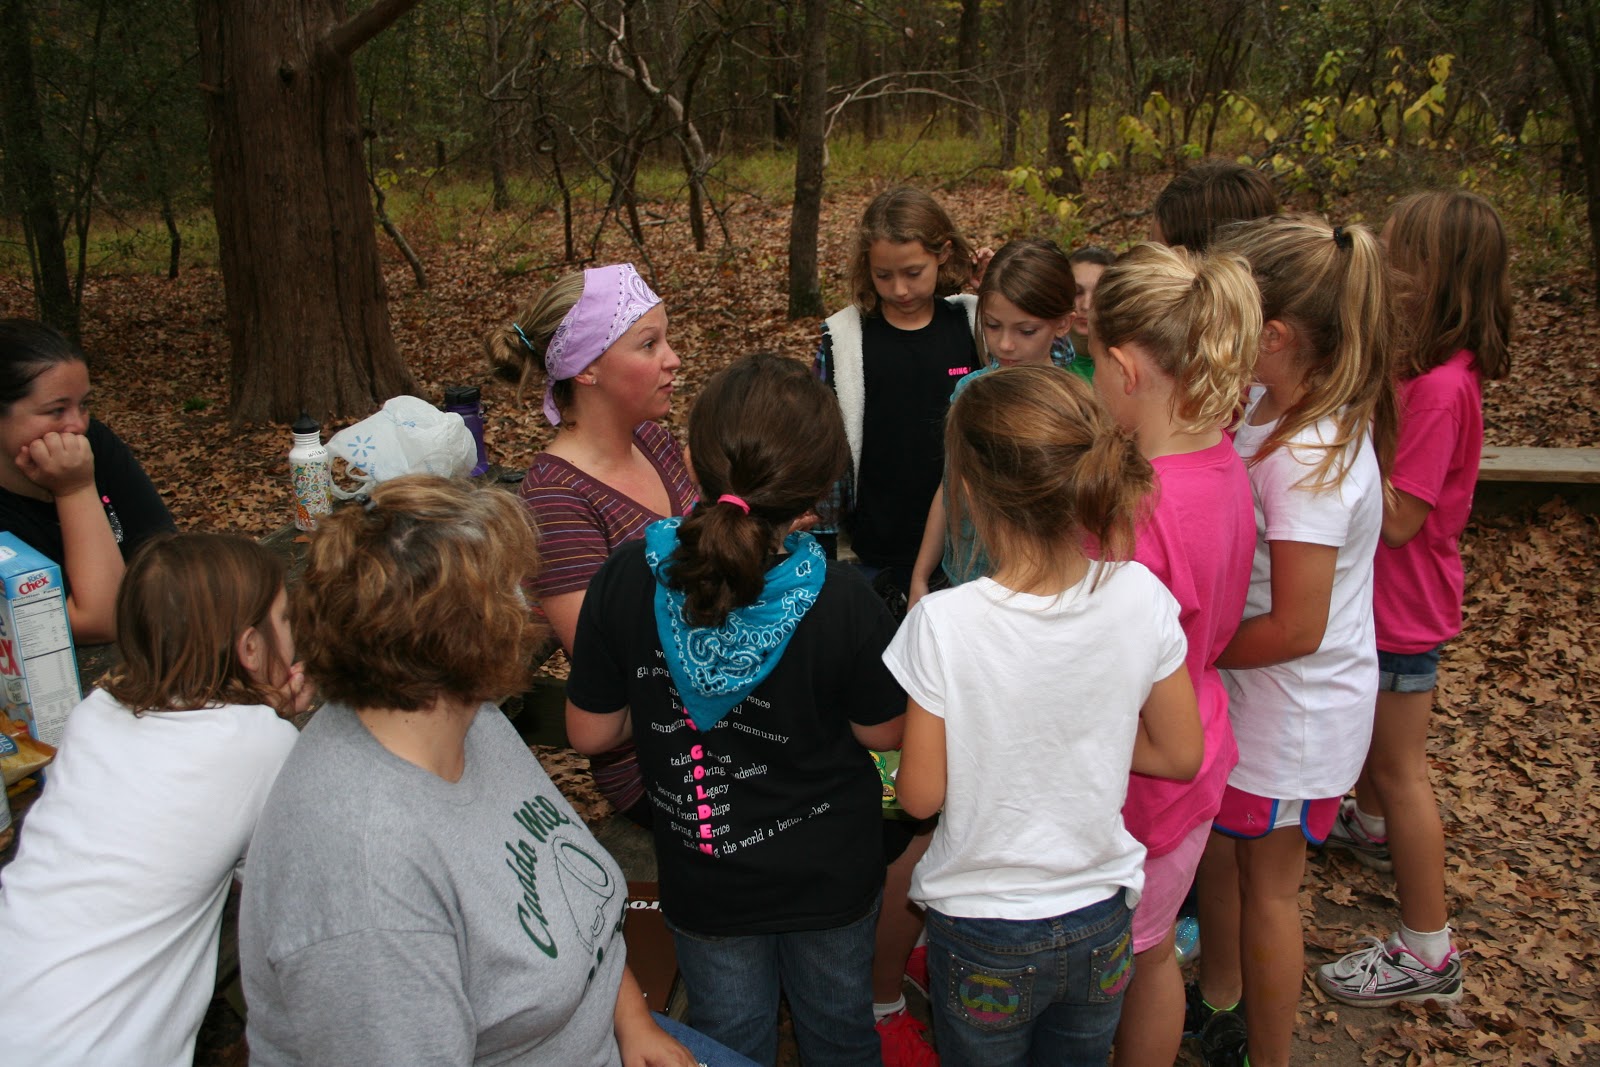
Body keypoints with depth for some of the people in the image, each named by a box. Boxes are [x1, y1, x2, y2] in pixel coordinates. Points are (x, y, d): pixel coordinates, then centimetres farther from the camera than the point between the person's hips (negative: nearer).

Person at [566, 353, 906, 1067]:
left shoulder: (627, 580, -24)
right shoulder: (842, 602, -29)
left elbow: (590, 734, -11)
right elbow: (883, 734, -12)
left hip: (703, 881, 1)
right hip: (830, 876, -1)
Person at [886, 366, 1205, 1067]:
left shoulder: (944, 624, -27)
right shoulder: (1140, 596, -17)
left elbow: (921, 795, -16)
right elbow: (1181, 756, -5)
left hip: (983, 936, -3)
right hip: (1101, 923, 3)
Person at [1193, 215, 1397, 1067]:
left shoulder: (1308, 460, -31)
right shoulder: (1270, 409, -4)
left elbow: (1294, 629, -27)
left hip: (1292, 714, -8)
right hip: (1245, 696, 8)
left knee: (1266, 887, 13)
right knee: (1217, 852, 26)